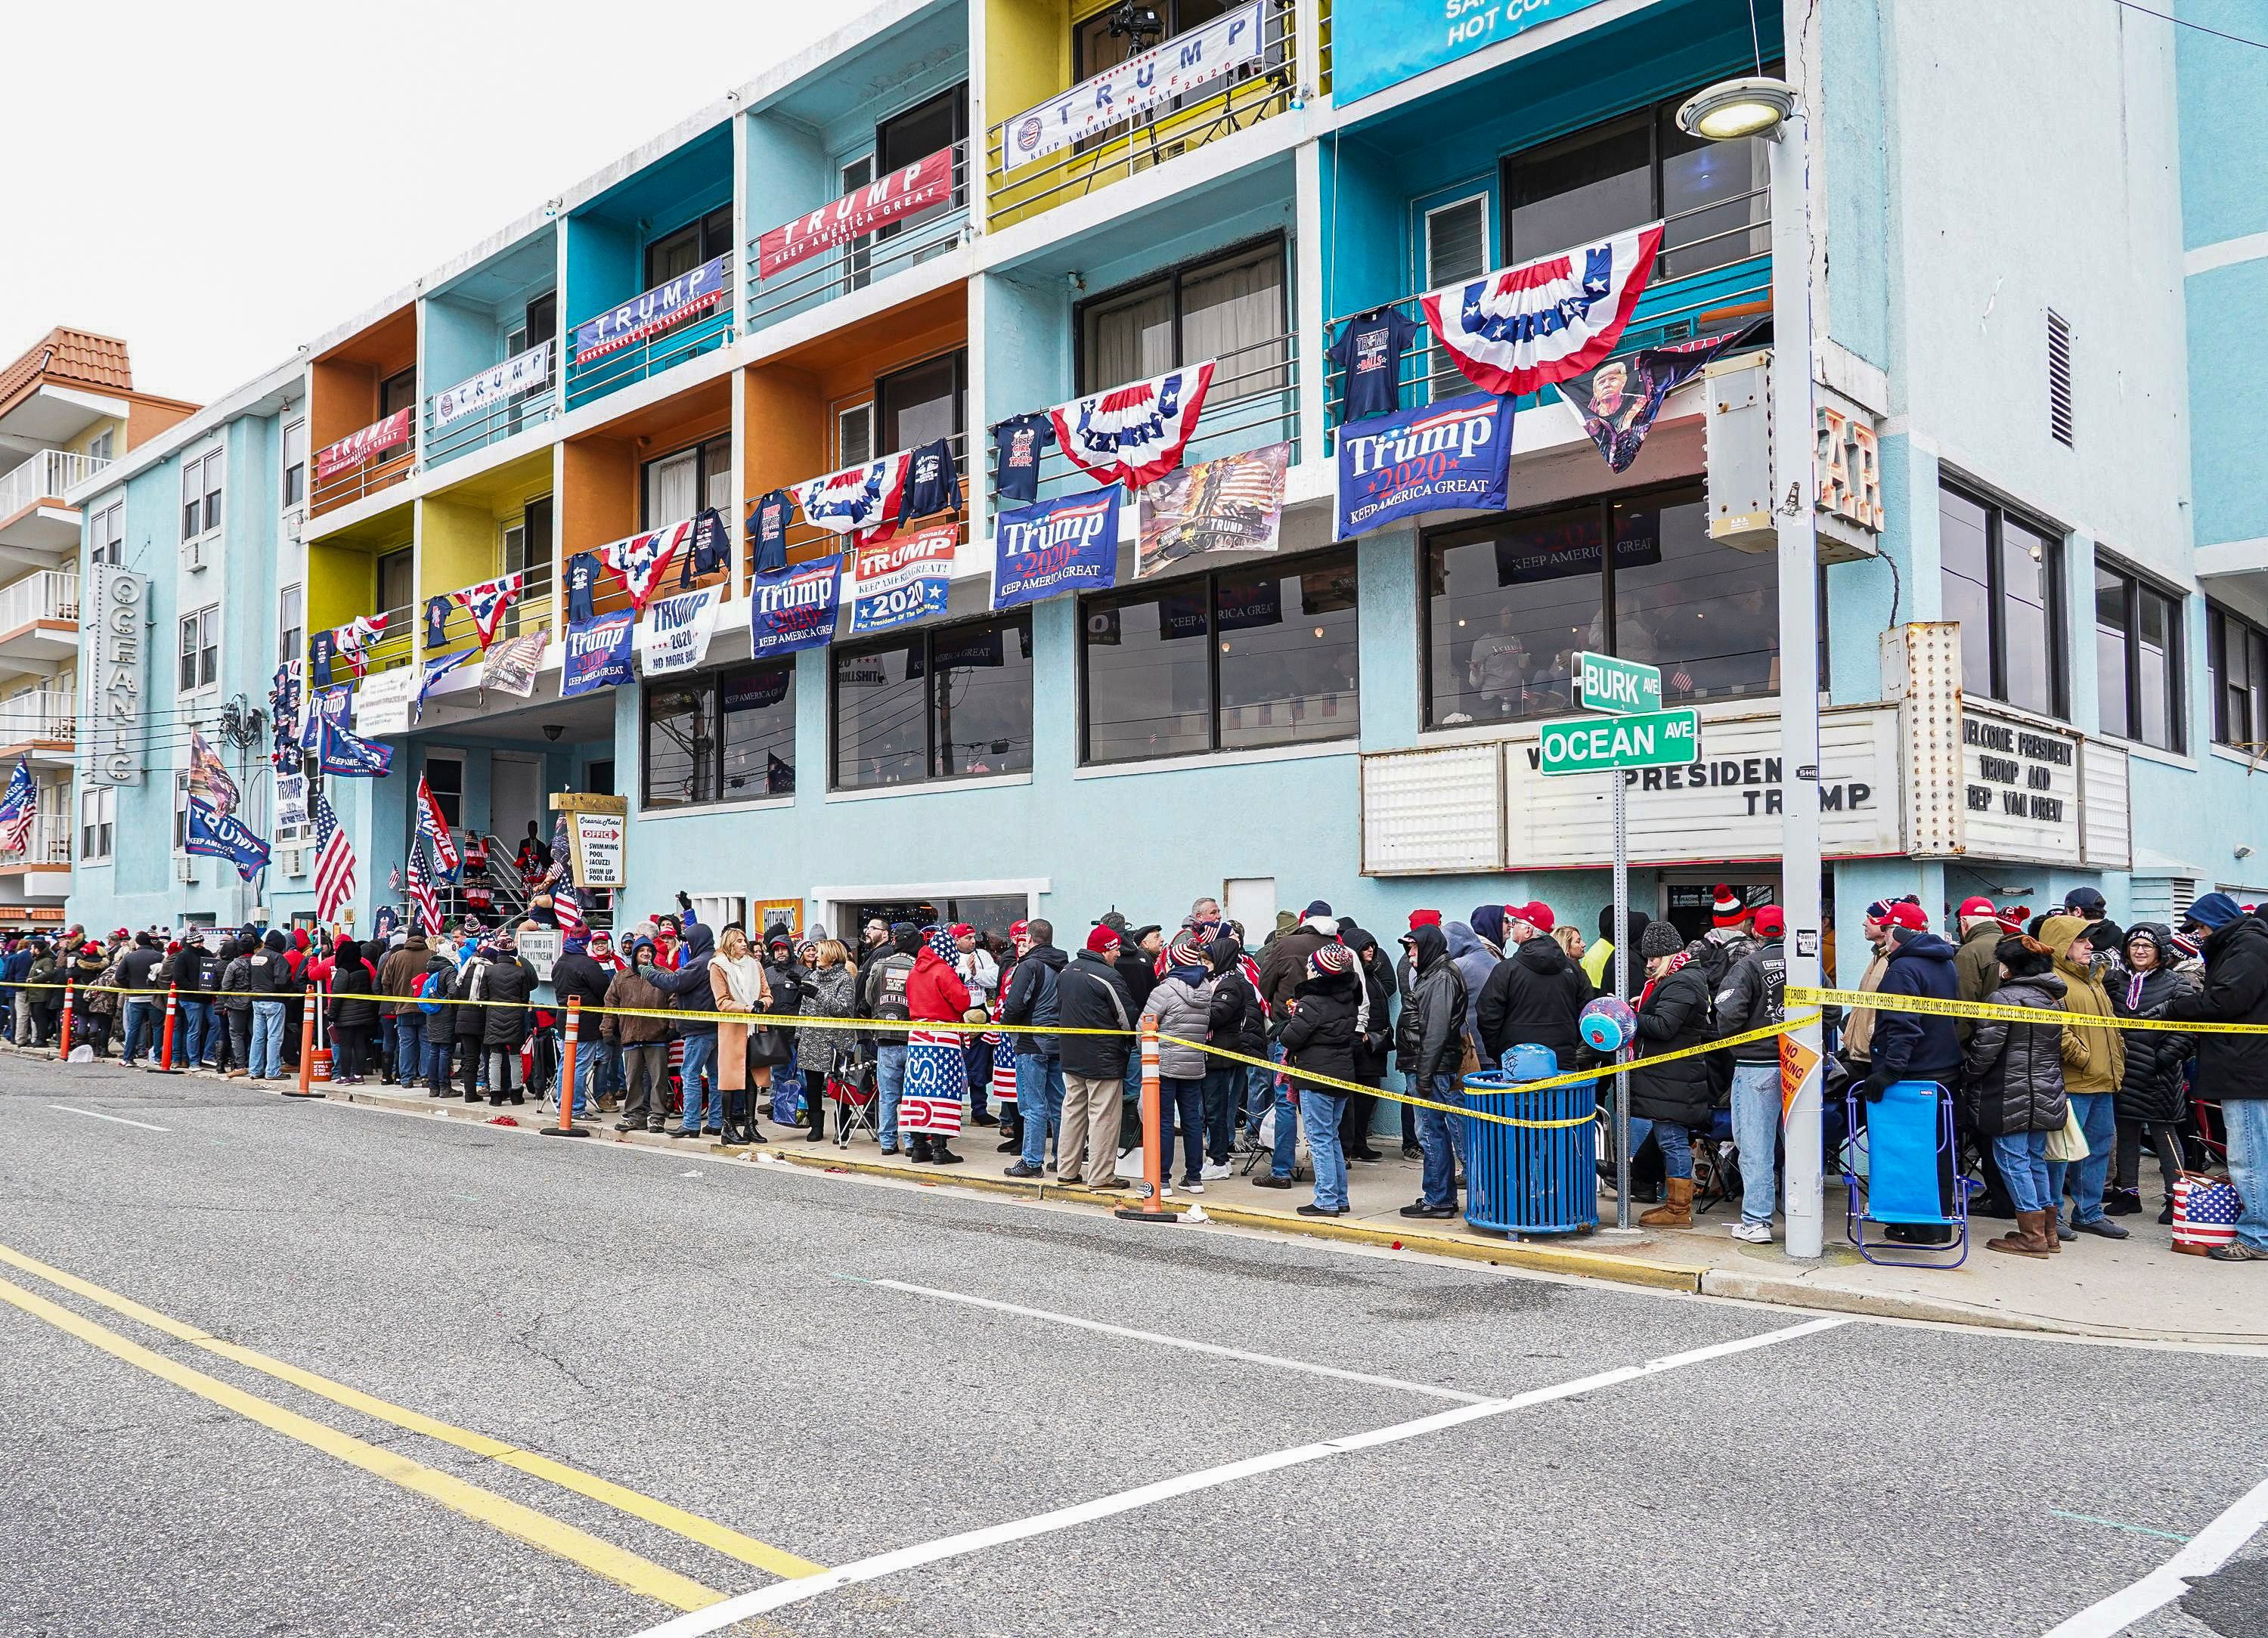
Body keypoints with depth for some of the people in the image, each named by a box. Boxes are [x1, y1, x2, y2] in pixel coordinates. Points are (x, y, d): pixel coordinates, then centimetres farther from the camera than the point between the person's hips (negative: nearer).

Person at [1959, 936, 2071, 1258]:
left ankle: (2032, 1235, 0)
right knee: (2036, 1159, 15)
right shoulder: (2052, 999, 12)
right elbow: (2058, 1049, 19)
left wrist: (1966, 1074, 0)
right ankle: (2047, 1231, 20)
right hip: (2046, 1096, 8)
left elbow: (1985, 1049, -15)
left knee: (2013, 1160, -2)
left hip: (2009, 1096, -8)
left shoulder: (2002, 998, -15)